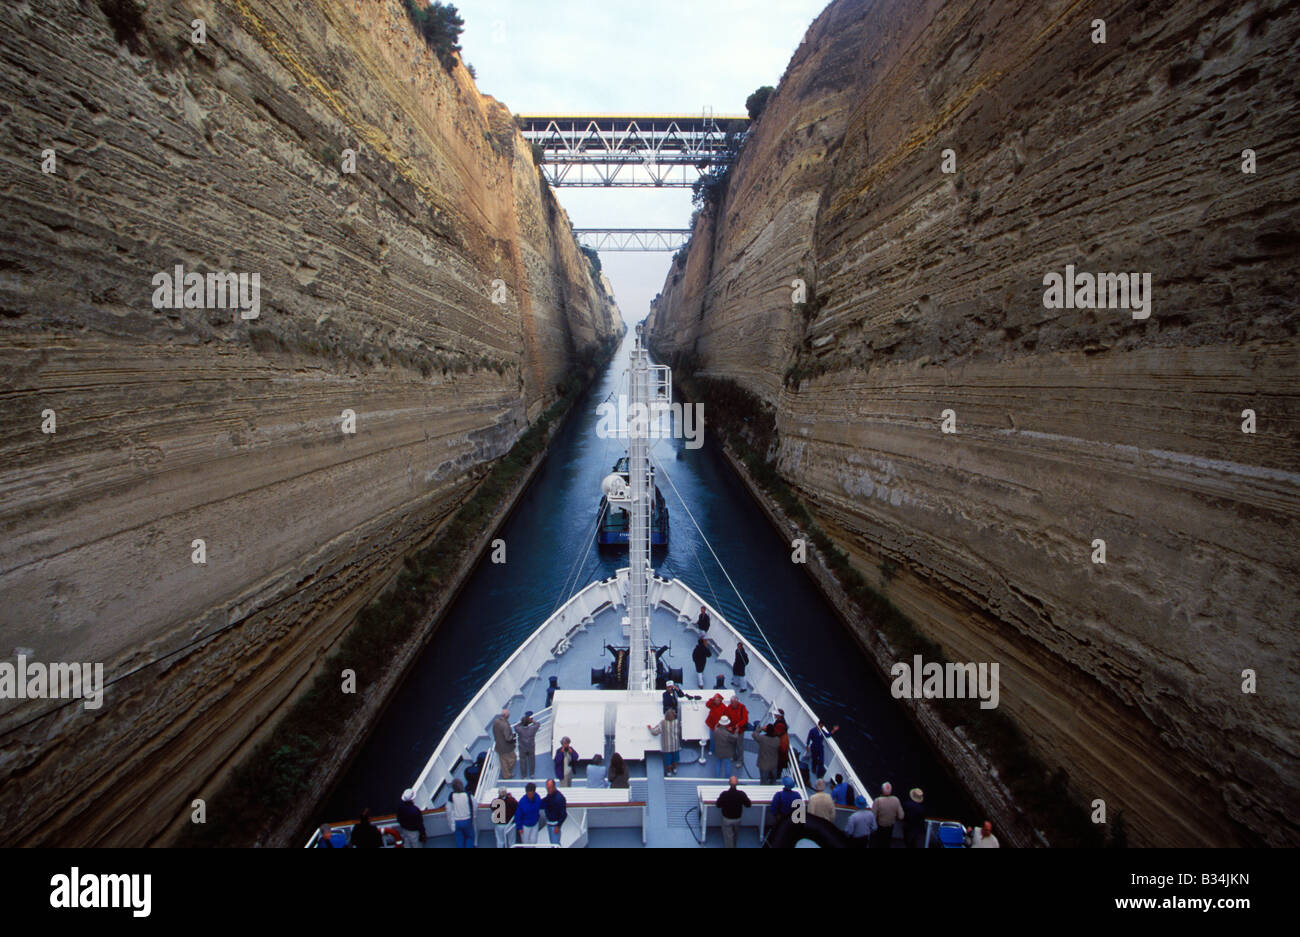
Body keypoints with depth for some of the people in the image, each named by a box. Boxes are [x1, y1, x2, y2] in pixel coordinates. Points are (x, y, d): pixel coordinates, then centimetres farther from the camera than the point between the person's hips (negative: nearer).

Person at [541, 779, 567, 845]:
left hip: (555, 824, -8)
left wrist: (558, 826, -20)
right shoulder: (549, 794, -3)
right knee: (552, 842, 19)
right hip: (549, 822, 8)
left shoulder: (559, 797, -26)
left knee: (555, 844, -4)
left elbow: (564, 814, -21)